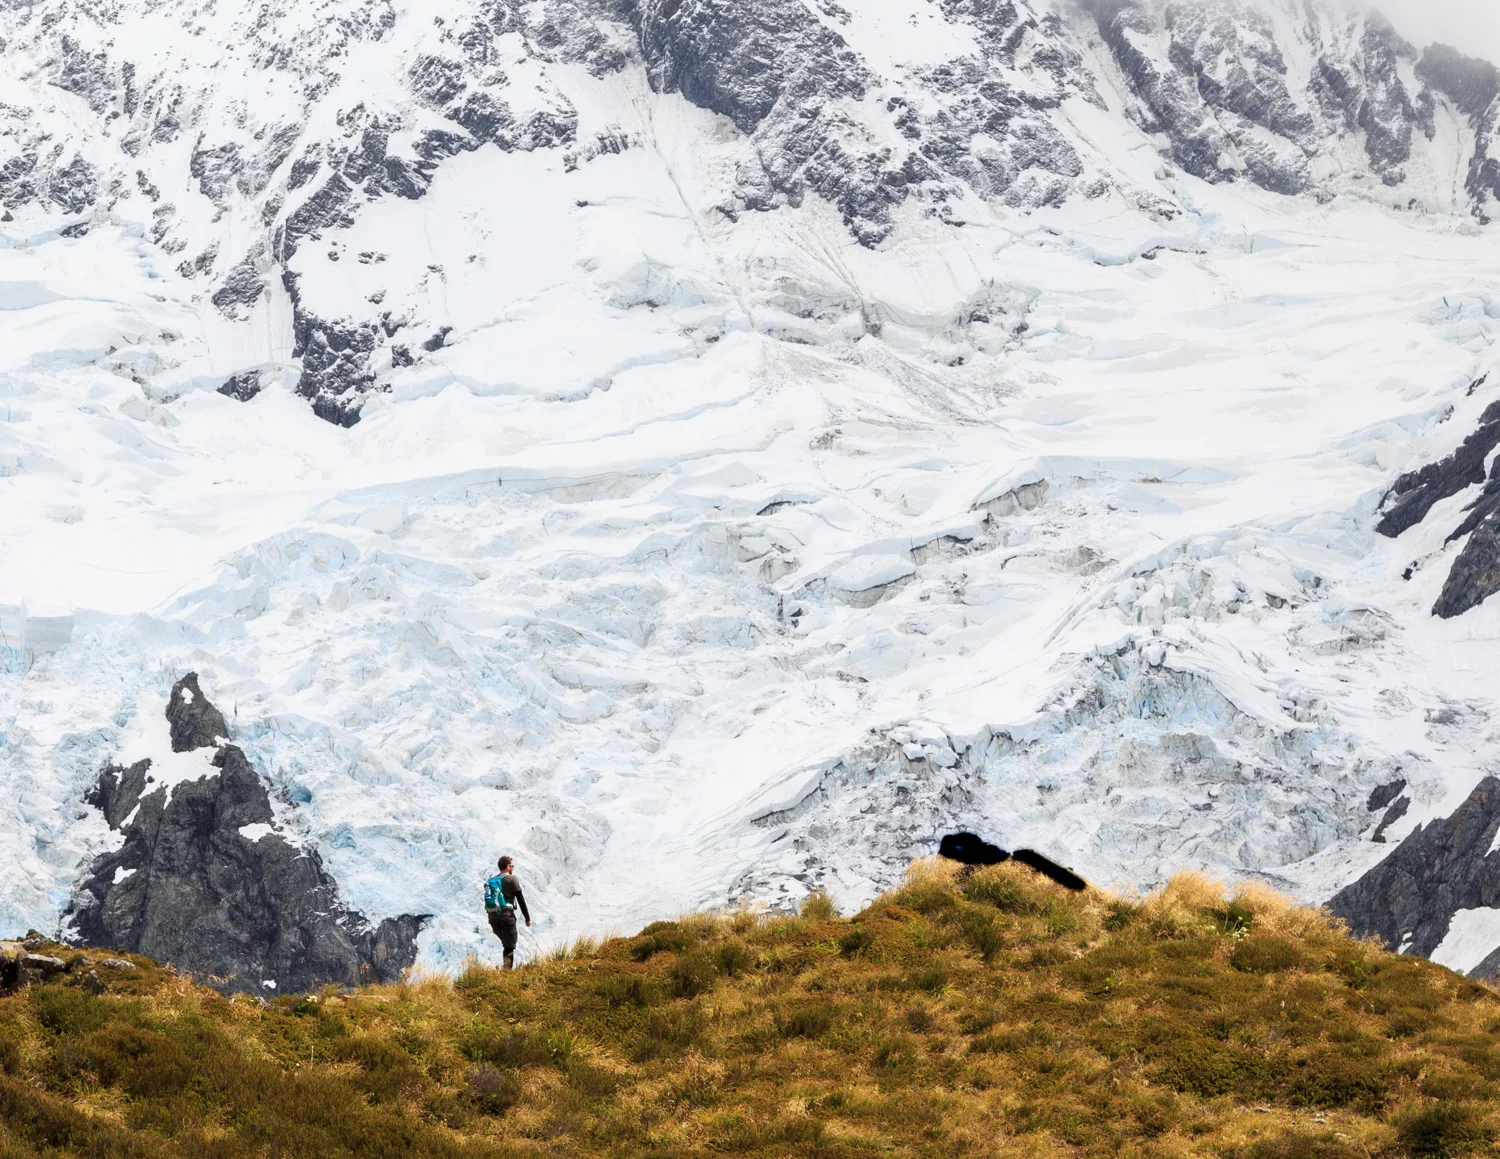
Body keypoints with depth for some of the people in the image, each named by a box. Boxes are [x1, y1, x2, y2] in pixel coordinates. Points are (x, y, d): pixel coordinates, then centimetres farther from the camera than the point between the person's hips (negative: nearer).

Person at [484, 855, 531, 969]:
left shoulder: (491, 881, 19)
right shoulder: (512, 879, -1)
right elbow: (521, 900, -4)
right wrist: (528, 918, 3)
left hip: (492, 917, 7)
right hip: (506, 916, -7)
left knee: (507, 945, 21)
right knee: (510, 947, -6)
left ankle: (507, 968, 18)